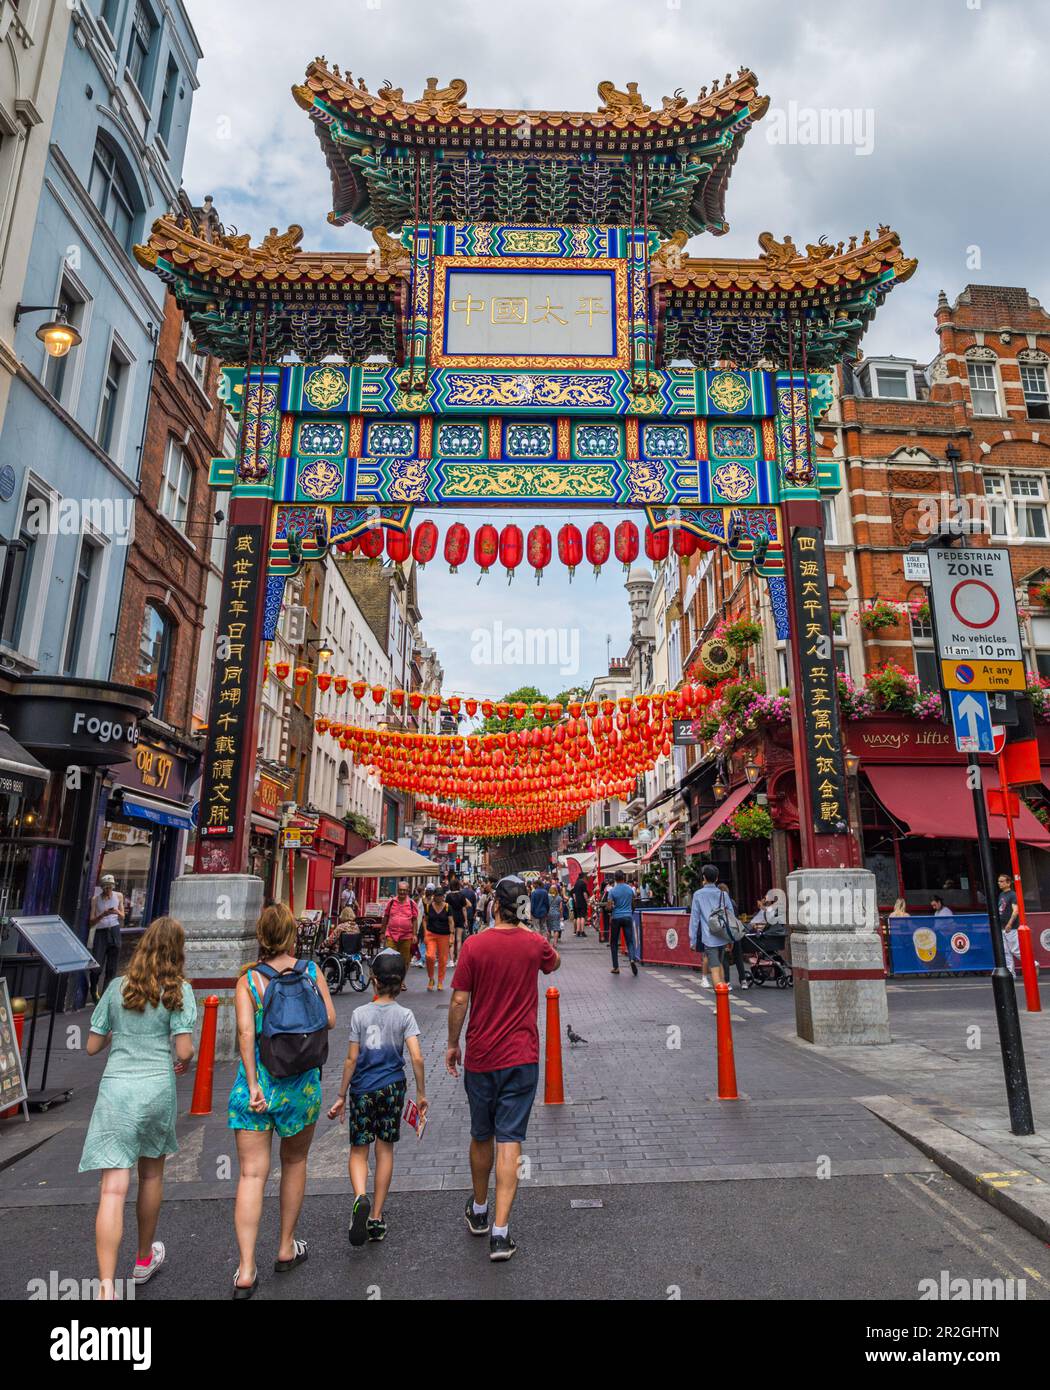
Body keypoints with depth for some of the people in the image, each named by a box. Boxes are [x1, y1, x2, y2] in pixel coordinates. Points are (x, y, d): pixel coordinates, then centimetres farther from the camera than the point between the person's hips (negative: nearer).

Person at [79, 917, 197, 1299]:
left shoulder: (117, 987, 3)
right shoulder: (179, 990, -5)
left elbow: (92, 1047, 8)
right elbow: (184, 1050, -11)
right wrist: (184, 1063, 11)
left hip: (115, 1089, 1)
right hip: (158, 1088, -1)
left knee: (113, 1189, -2)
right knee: (151, 1174, 20)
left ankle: (106, 1286, -12)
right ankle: (144, 1260, 39)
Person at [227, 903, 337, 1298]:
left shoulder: (248, 980, -4)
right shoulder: (311, 971, -3)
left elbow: (246, 1031, -14)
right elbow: (330, 1020, -3)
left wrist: (253, 1084, -13)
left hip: (256, 1082, 0)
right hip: (301, 1083, 1)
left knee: (252, 1173, 7)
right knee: (294, 1162, 20)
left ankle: (246, 1270, 5)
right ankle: (286, 1248, 33)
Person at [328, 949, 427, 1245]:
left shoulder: (359, 1014, -7)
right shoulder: (405, 1015, -7)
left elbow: (351, 1059, -5)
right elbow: (416, 1057, -14)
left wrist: (341, 1096, 5)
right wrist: (421, 1093, -3)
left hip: (362, 1090, -1)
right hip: (392, 1088, 1)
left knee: (358, 1151, 10)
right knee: (385, 1149, 14)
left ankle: (361, 1198, -17)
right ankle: (376, 1217, 19)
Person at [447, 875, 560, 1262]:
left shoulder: (474, 946, -10)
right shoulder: (535, 944, -5)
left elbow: (459, 1001, -8)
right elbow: (554, 963, 19)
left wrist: (452, 1044, 6)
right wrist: (525, 929, 25)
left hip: (480, 1057, 0)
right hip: (521, 1056, 0)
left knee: (481, 1137, 18)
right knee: (509, 1141, 3)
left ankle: (479, 1211, 37)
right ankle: (499, 1231, 0)